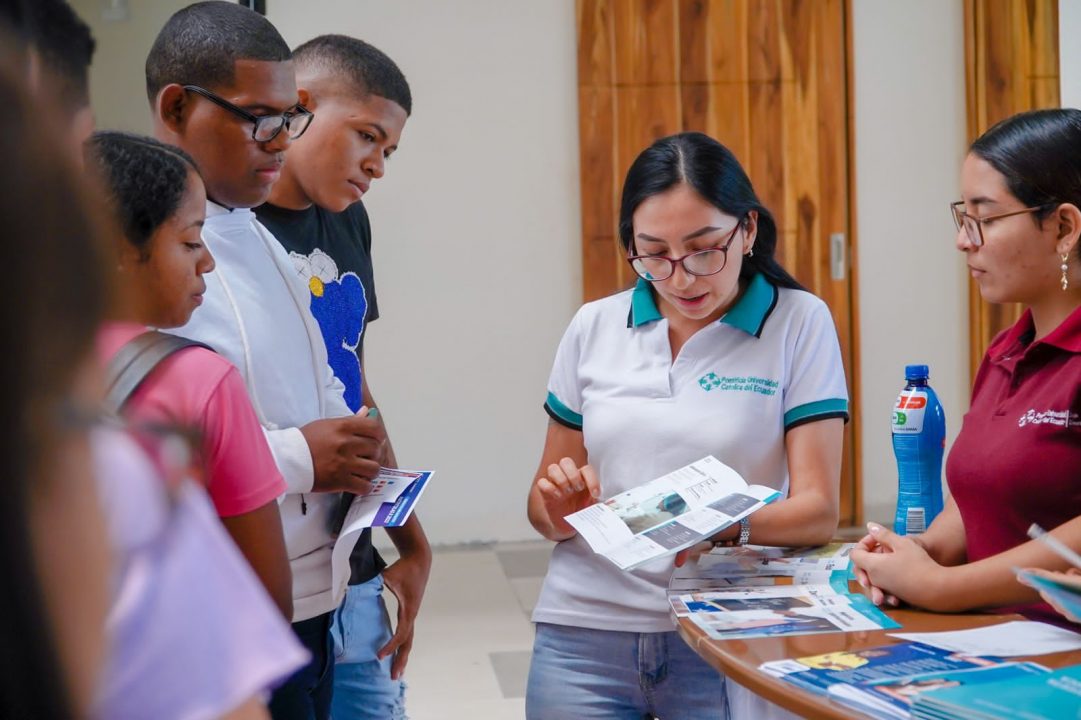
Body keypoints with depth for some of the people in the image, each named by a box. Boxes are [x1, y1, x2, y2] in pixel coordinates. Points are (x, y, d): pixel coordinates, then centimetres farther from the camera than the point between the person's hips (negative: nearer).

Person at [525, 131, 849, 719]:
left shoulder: (799, 324, -3)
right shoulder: (593, 329, 5)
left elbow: (818, 510, -9)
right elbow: (542, 505, 11)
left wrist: (725, 526, -29)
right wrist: (558, 511, -12)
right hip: (584, 629, 3)